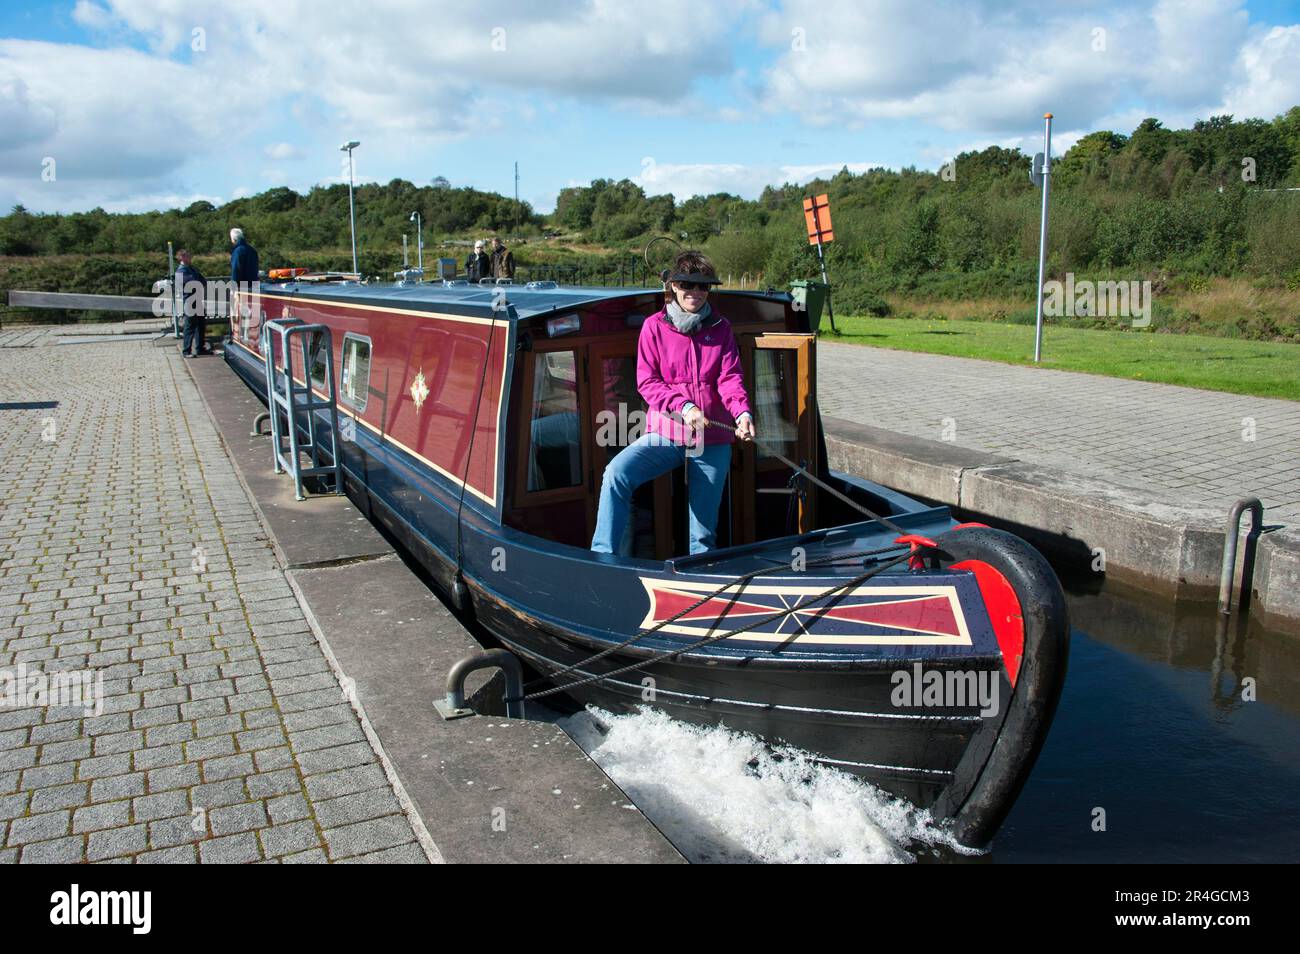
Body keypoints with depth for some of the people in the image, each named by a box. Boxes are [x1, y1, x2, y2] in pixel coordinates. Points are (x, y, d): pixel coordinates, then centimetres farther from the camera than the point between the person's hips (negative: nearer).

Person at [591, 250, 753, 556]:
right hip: (665, 433, -1)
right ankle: (603, 557, -23)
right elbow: (646, 382, -3)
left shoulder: (721, 328, 8)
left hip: (713, 441, 2)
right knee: (617, 474, -28)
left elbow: (730, 378, -1)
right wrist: (683, 406, -19)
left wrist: (742, 412, -22)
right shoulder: (654, 326, 2)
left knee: (704, 533, 5)